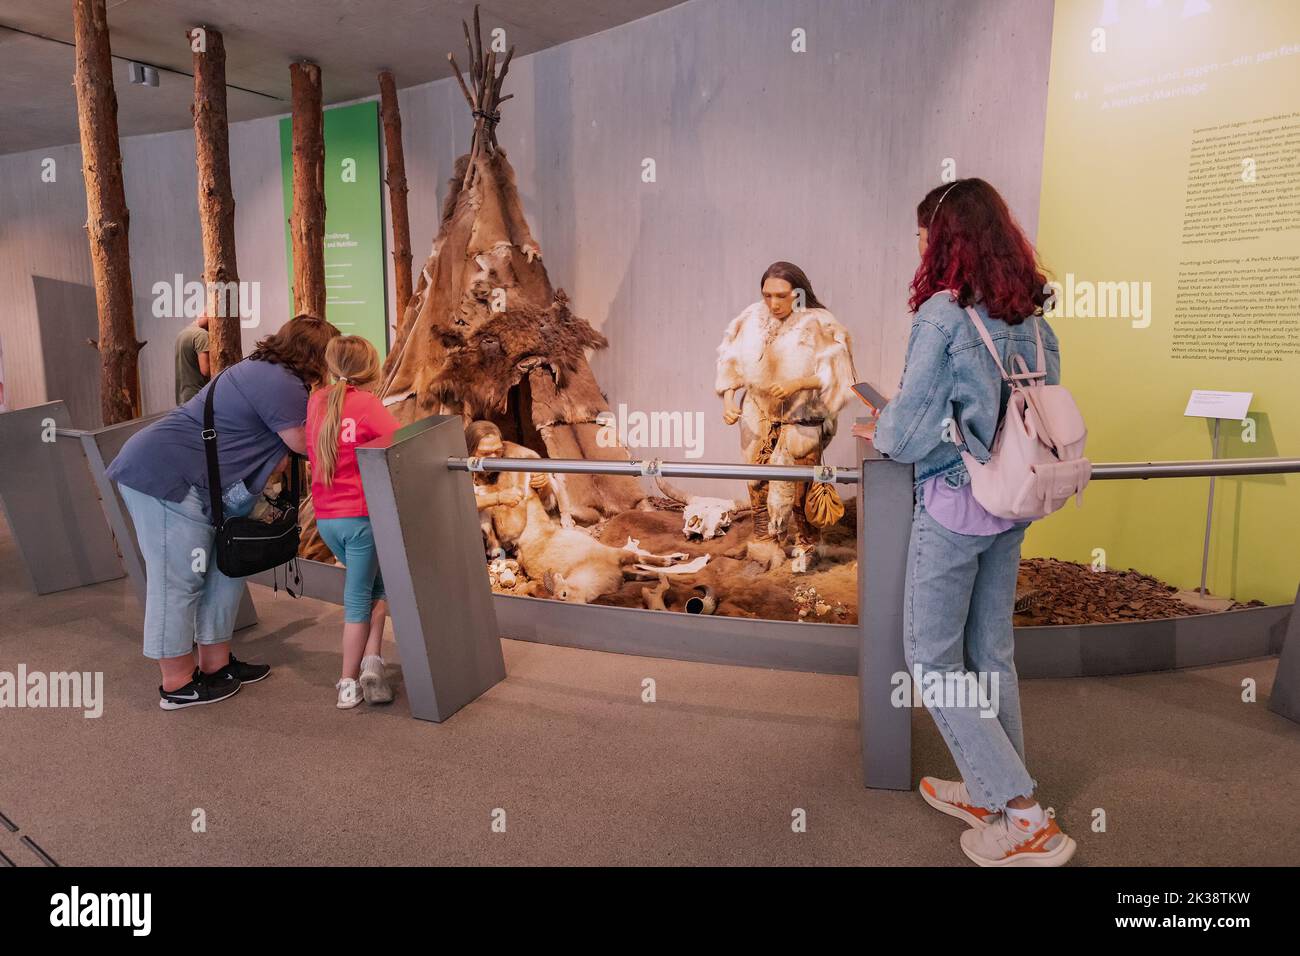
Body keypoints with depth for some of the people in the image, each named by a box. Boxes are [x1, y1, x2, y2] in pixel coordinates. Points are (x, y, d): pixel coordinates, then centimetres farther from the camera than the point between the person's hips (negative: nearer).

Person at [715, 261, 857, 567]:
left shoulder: (819, 324, -15)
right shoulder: (753, 318, -3)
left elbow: (838, 373, -17)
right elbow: (730, 358, 6)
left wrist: (799, 384, -29)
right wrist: (728, 398, -4)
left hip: (800, 423, -4)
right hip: (758, 418, 4)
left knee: (795, 491, -1)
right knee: (758, 485, 12)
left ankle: (805, 546, 24)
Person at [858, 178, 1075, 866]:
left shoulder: (942, 313, -16)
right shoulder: (1031, 316, 5)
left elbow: (910, 427, -17)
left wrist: (879, 433, 6)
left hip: (952, 506, -7)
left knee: (933, 659, 5)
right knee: (991, 653, 17)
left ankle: (1023, 820, 6)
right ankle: (993, 792, 30)